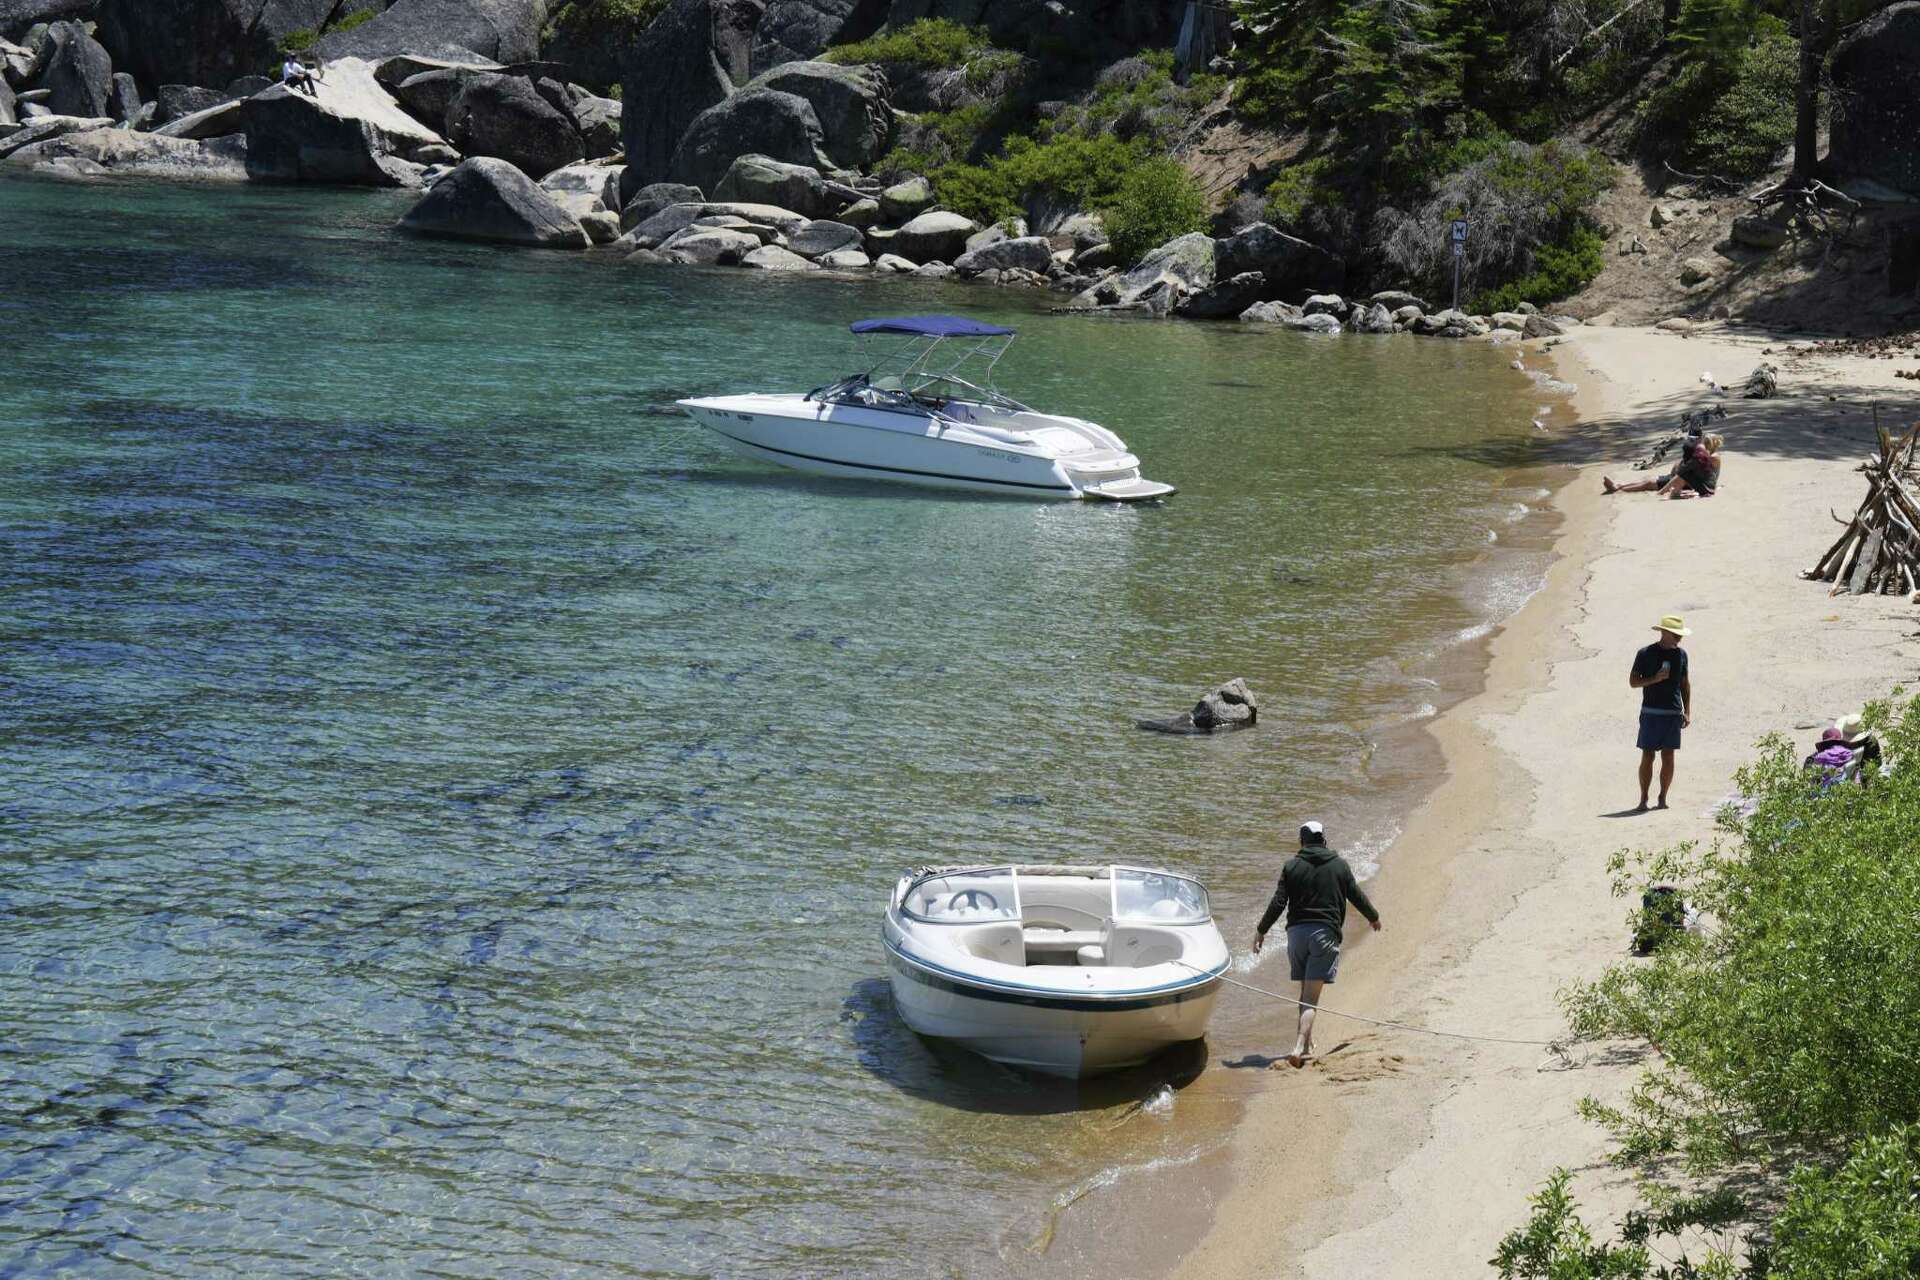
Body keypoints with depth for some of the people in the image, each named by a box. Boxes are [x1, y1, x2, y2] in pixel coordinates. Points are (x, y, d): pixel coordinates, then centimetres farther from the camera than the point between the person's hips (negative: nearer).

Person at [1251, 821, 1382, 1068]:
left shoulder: (1292, 865, 5)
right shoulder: (1339, 865, 5)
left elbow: (1278, 902, -2)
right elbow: (1356, 896, 12)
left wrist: (1261, 931, 7)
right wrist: (1373, 917, 31)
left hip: (1297, 932, 2)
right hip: (1325, 933, -2)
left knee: (1305, 992, 19)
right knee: (1311, 997, -7)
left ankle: (1307, 1045, 24)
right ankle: (1299, 1047, -22)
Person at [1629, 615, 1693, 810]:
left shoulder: (1681, 654, 10)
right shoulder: (1645, 654, -1)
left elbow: (1685, 684, 16)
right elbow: (1633, 681, 0)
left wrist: (1687, 712, 10)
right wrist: (1655, 679, -16)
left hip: (1673, 713, 3)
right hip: (1651, 712, -3)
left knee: (1668, 757, 3)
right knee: (1647, 756, -3)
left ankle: (1662, 799, 10)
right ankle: (1643, 800, 1)